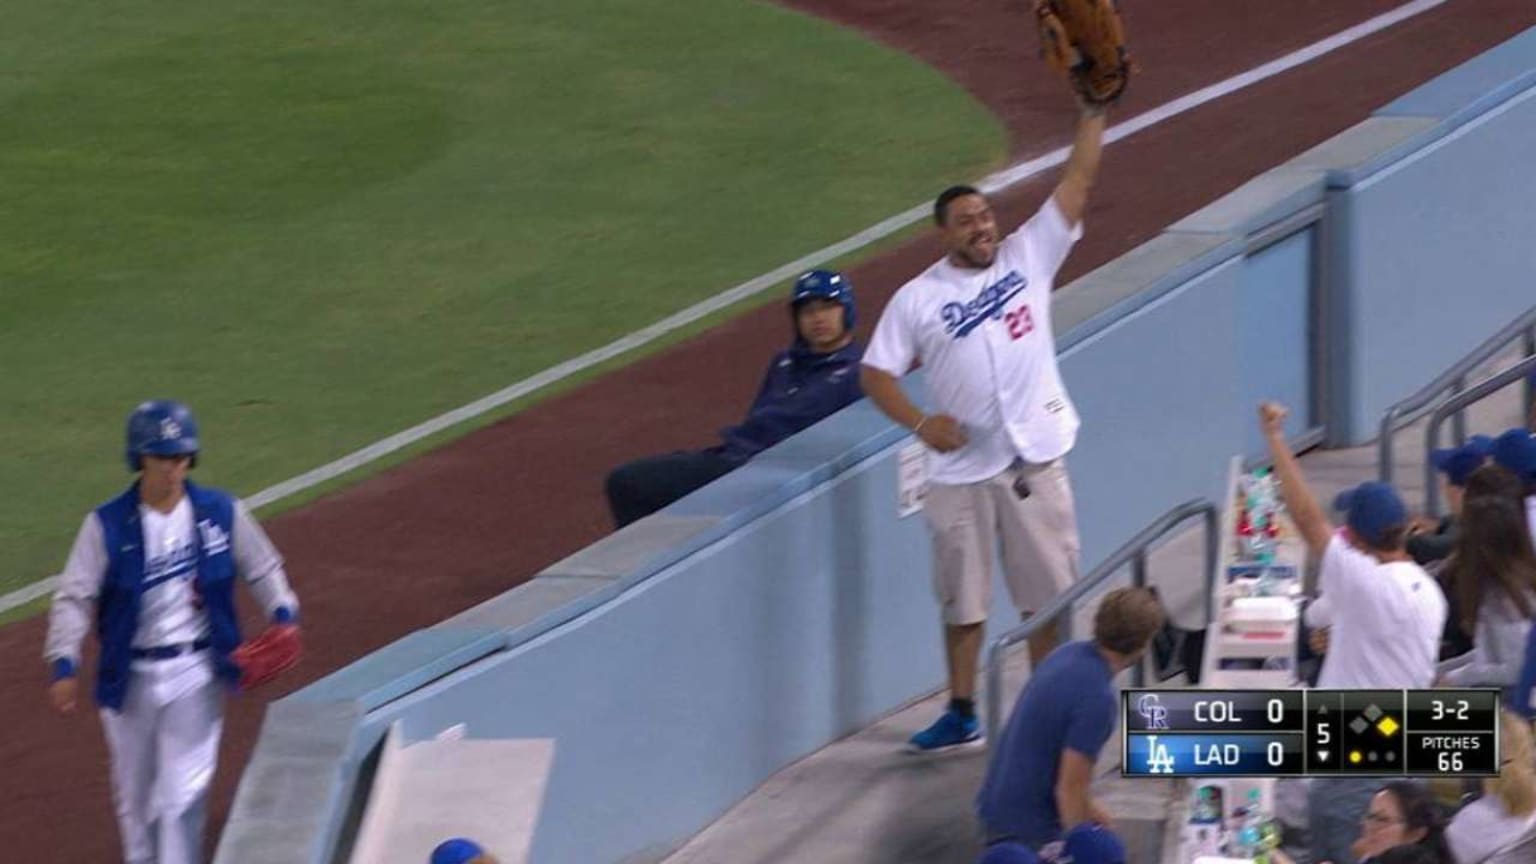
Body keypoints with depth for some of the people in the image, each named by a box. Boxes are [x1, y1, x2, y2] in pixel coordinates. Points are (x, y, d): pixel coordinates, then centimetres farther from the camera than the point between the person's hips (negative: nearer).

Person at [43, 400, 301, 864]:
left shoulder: (222, 512, -3)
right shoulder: (106, 525, -7)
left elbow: (262, 568, 9)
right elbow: (74, 597, -7)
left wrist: (282, 612, -10)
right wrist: (64, 664, -18)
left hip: (196, 673, -1)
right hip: (130, 677, 1)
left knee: (182, 795, -8)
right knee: (135, 795, 13)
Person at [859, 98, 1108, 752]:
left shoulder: (1029, 256, 3)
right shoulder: (917, 298, 1)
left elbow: (1077, 182, -1)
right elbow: (876, 373, 2)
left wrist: (1093, 112, -11)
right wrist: (921, 422, -14)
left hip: (1035, 459, 0)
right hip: (961, 470, 0)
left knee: (1049, 595, 6)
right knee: (963, 599, 9)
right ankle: (962, 716, 20)